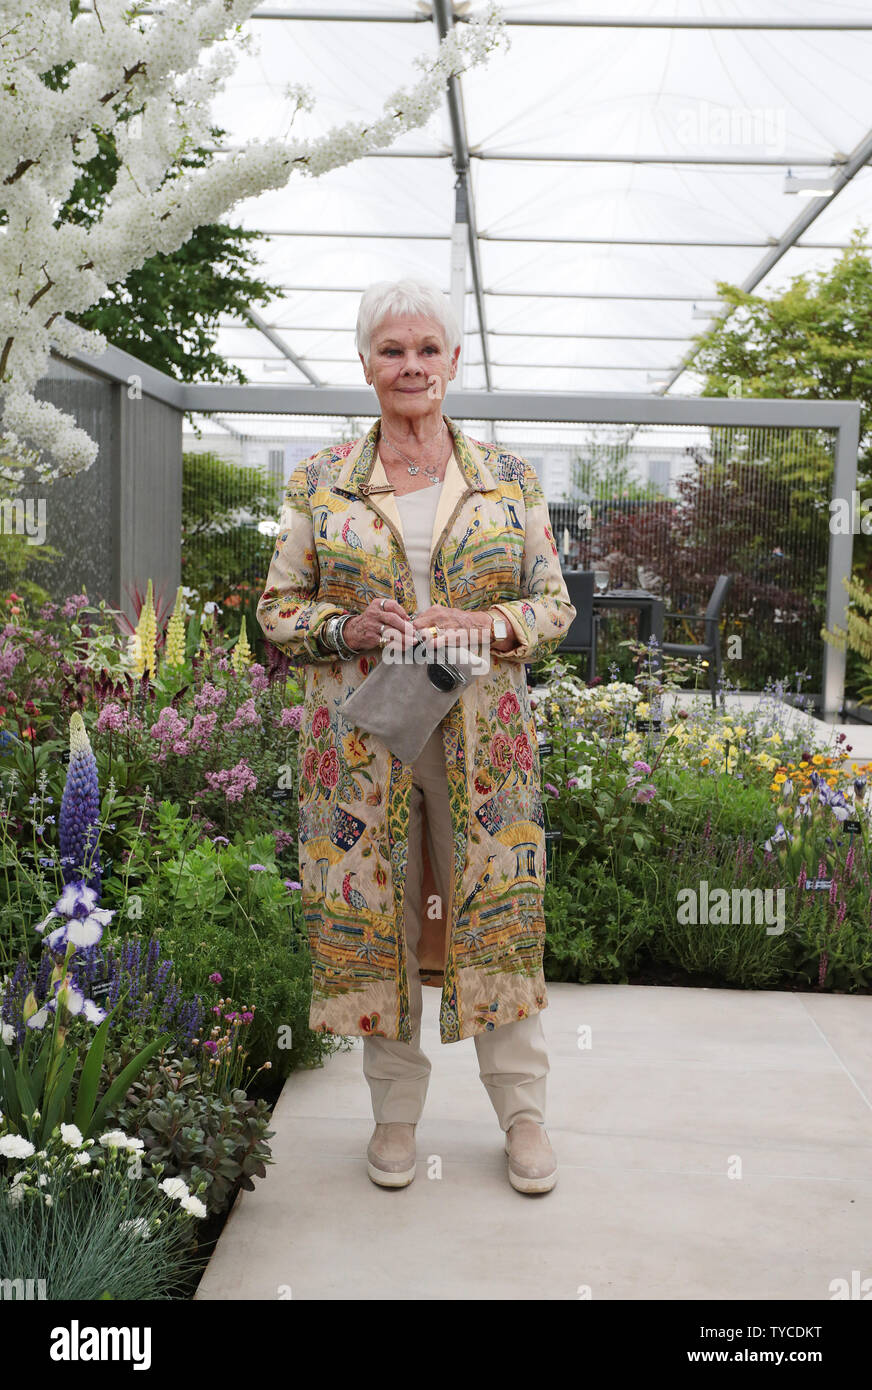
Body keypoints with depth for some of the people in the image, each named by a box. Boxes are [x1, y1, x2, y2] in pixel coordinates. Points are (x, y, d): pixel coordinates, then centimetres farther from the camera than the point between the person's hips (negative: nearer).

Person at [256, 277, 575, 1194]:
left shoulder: (509, 477, 5)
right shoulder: (319, 479, 4)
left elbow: (554, 603, 5)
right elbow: (278, 608, 5)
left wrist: (487, 626, -15)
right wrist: (348, 628, -15)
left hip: (481, 739, 0)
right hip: (361, 740, 0)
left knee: (496, 914, 6)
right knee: (371, 918, 7)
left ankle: (522, 1111, 24)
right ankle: (395, 1112, 26)